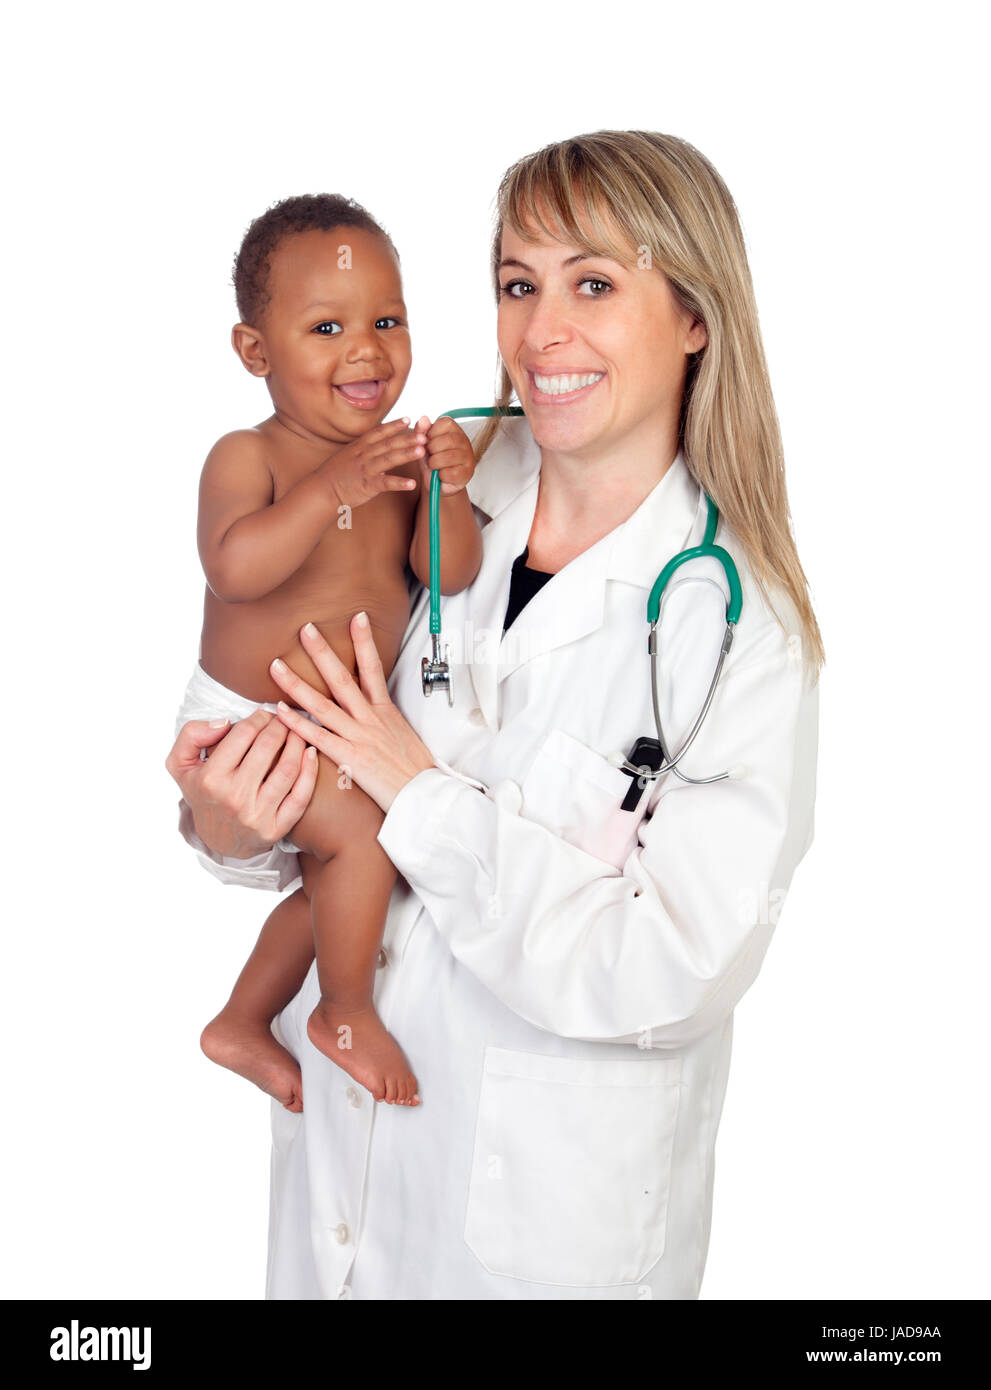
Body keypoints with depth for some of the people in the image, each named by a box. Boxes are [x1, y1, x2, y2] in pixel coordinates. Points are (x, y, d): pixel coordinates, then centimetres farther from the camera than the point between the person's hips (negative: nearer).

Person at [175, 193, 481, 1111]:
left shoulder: (399, 455, -2)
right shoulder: (247, 456, -17)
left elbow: (452, 574, -7)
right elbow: (234, 567, -34)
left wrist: (447, 492, -25)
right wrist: (330, 487, -37)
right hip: (245, 725, -7)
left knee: (333, 884, 18)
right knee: (363, 830, -24)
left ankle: (240, 1027, 39)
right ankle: (346, 1017, 0)